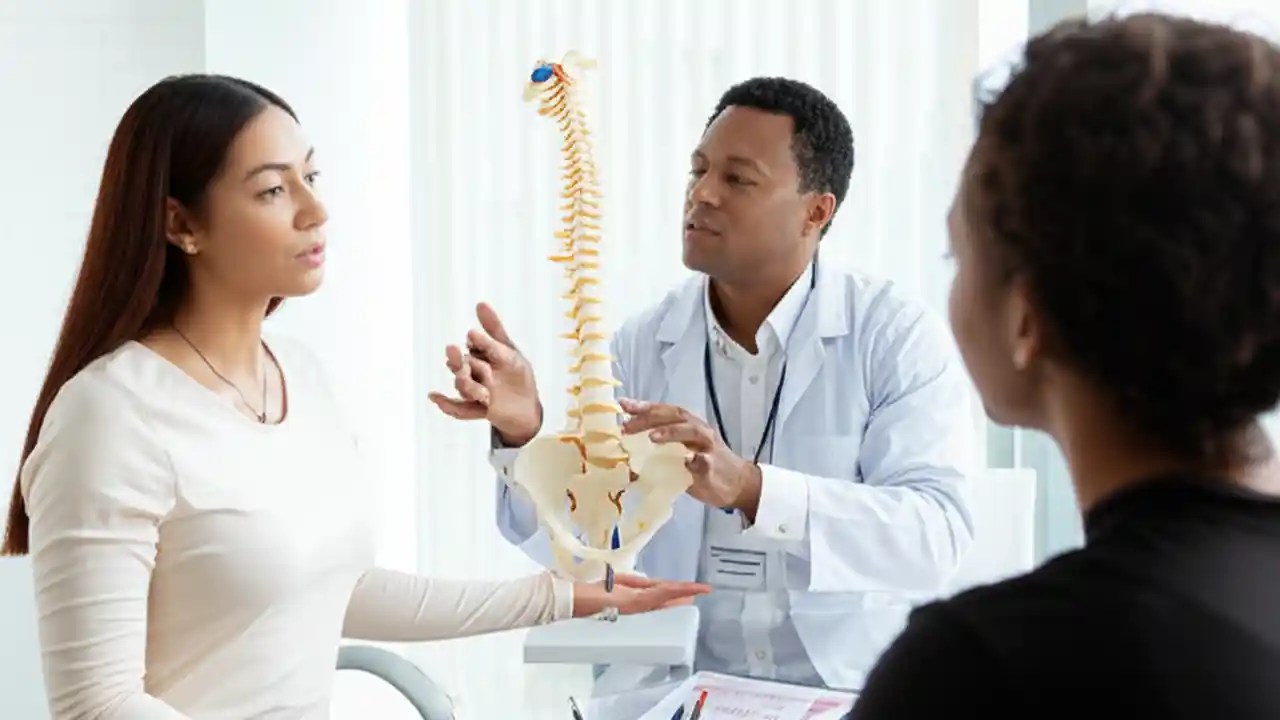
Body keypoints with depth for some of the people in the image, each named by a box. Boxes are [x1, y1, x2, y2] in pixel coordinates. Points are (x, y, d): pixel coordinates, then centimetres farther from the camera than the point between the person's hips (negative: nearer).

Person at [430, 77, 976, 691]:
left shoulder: (900, 337, -4)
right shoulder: (638, 346, 6)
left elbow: (934, 534, -17)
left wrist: (749, 489, -29)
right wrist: (523, 437, -18)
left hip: (855, 693, -1)